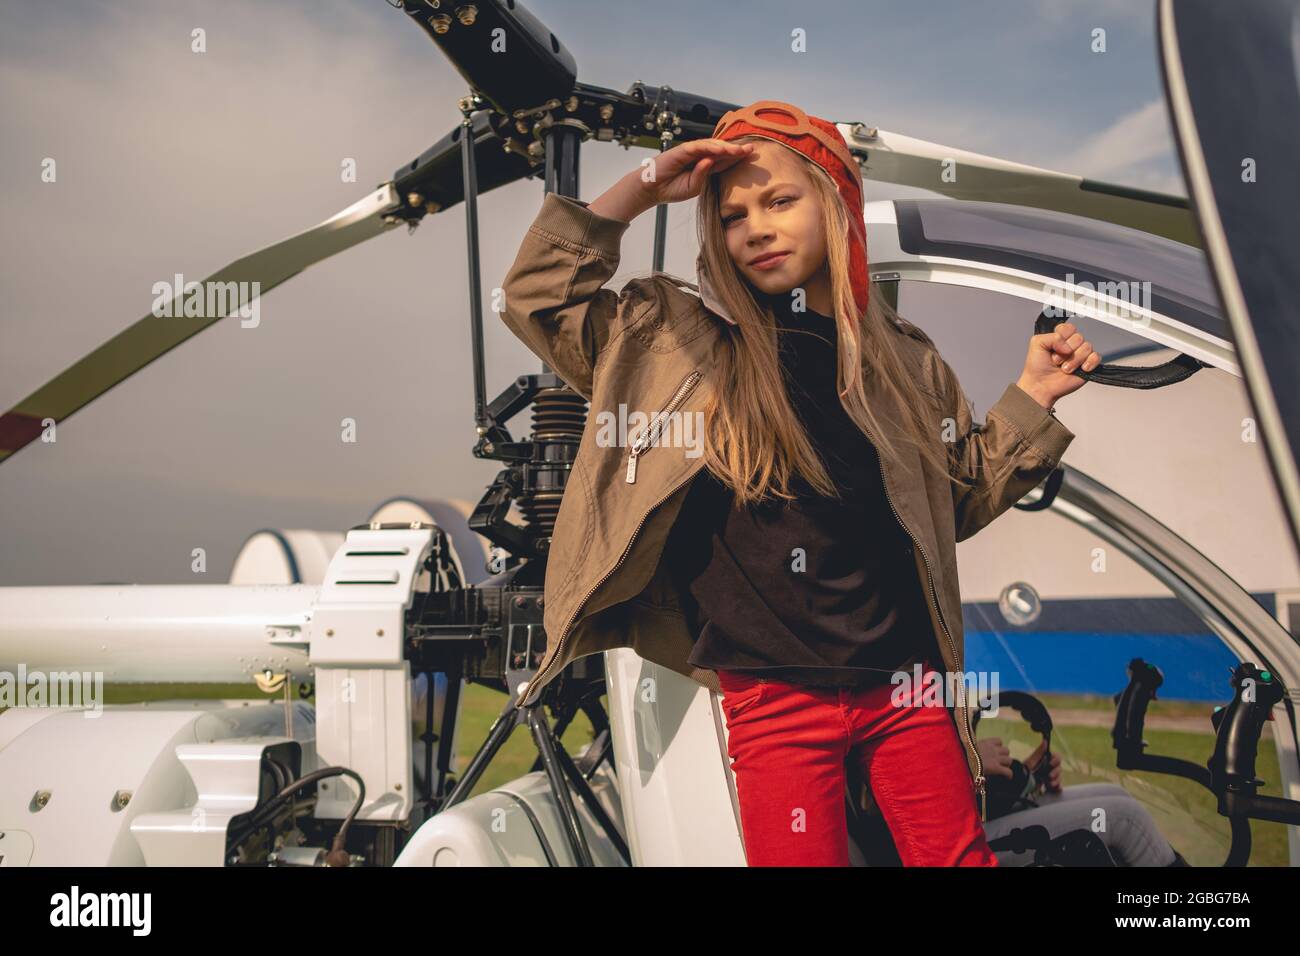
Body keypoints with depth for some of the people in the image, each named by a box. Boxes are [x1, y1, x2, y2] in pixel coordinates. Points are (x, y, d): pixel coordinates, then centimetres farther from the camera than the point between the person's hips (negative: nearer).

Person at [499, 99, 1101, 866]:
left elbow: (961, 497, 15)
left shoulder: (903, 358, 6)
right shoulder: (683, 339, 1)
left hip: (906, 683, 2)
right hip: (770, 694, -1)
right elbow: (541, 296, -2)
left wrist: (1030, 398, 5)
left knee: (960, 857, 10)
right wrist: (640, 191, -7)